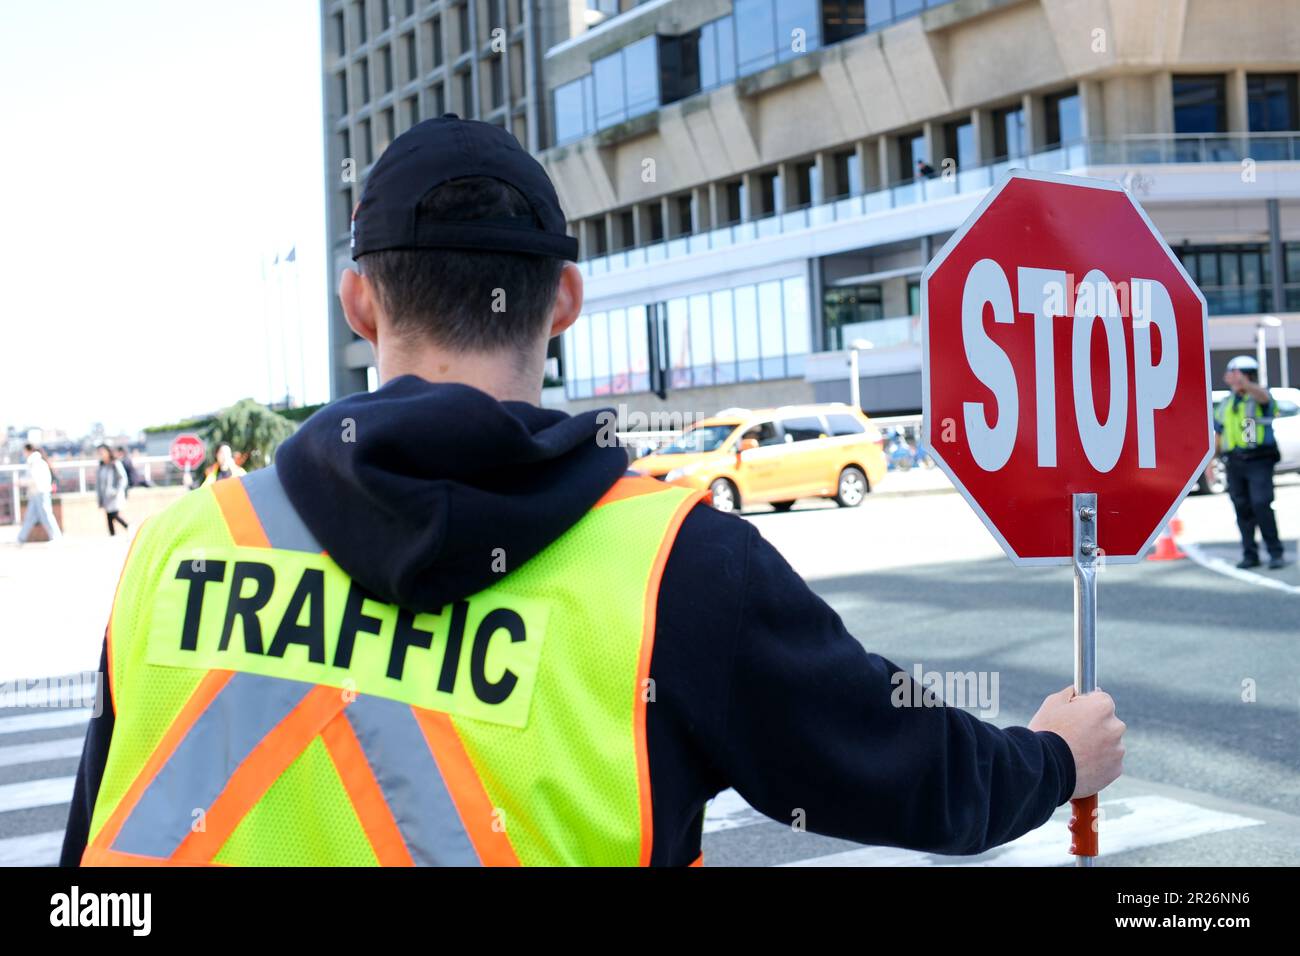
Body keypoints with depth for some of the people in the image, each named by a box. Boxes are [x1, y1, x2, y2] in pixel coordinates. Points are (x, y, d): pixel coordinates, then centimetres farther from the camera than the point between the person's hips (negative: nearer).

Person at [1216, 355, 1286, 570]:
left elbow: (1262, 395, -30)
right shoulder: (1226, 404, 16)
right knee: (1242, 509, 4)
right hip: (1234, 462, 5)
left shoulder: (1261, 397, -3)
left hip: (1259, 460, -5)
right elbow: (1219, 435, 22)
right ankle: (1250, 554, 10)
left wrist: (1243, 383, -51)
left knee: (1261, 505, -14)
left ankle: (1276, 552, -6)